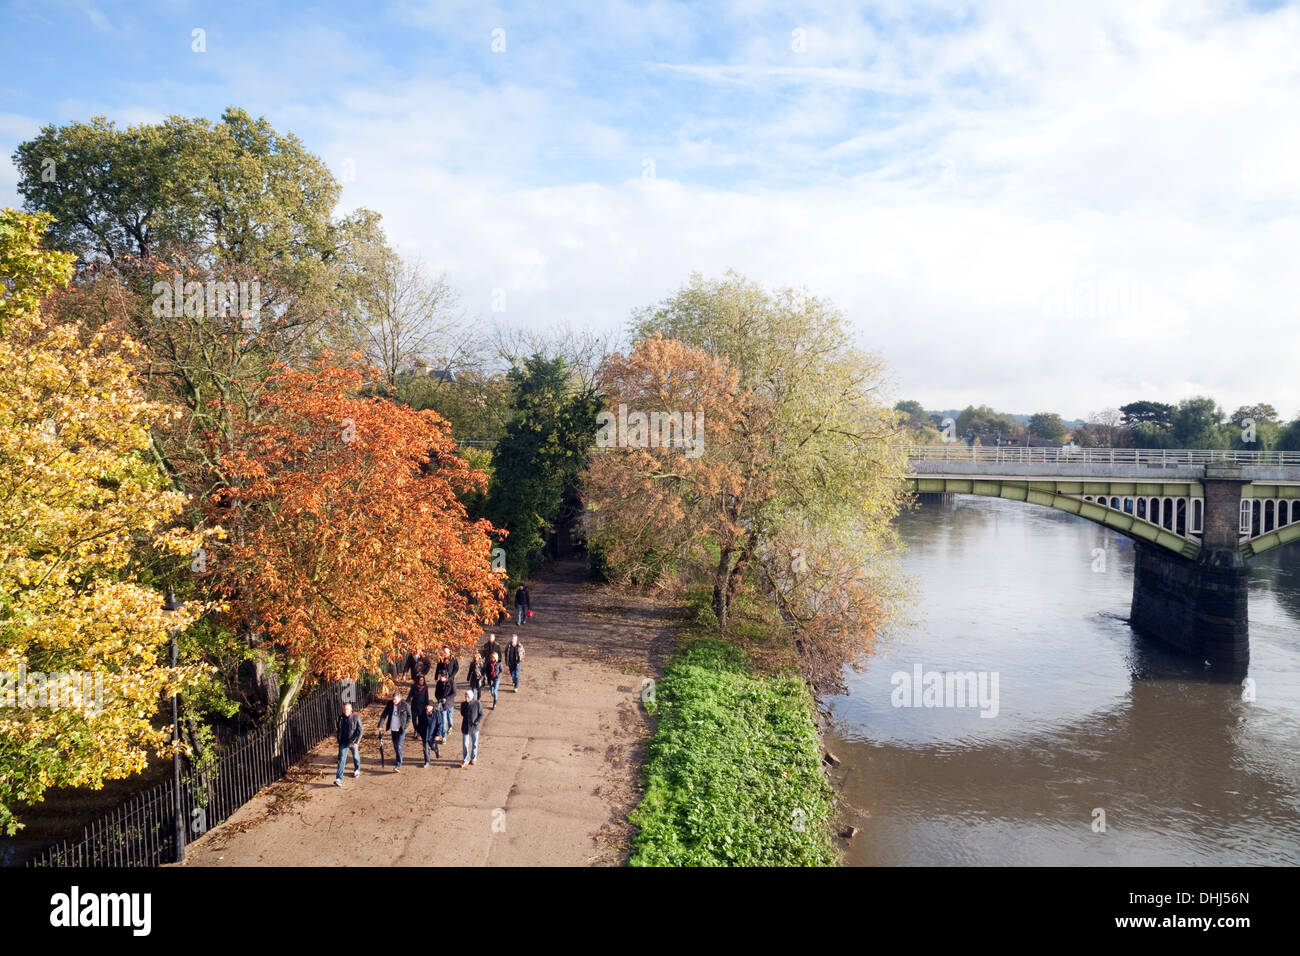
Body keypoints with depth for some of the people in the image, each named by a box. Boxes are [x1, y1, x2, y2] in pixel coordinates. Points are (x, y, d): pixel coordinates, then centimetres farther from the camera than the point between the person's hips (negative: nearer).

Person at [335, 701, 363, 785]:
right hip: (343, 743, 2)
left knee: (356, 757, 18)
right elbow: (339, 731, 13)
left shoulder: (356, 718, -12)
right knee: (342, 759, -7)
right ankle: (339, 779, -10)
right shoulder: (341, 718, 0)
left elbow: (360, 731, -11)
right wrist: (339, 742, 14)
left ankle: (357, 770, 46)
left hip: (353, 743, -2)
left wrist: (356, 742, -18)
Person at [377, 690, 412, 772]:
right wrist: (380, 725, -9)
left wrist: (405, 726, -8)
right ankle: (398, 759, 42)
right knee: (395, 746, 18)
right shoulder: (389, 704, -3)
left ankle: (398, 766, -12)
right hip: (393, 729, 5)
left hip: (401, 729, -5)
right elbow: (384, 715, 1)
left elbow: (409, 716, -1)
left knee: (399, 747, -11)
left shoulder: (405, 705, -12)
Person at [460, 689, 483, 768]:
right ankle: (466, 760, 18)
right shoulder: (463, 704, -4)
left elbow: (481, 715, -5)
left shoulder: (477, 704, -12)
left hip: (474, 728, -1)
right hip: (465, 728, 1)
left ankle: (473, 758, 31)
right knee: (465, 744, 3)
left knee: (475, 744, 13)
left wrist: (477, 722, -15)